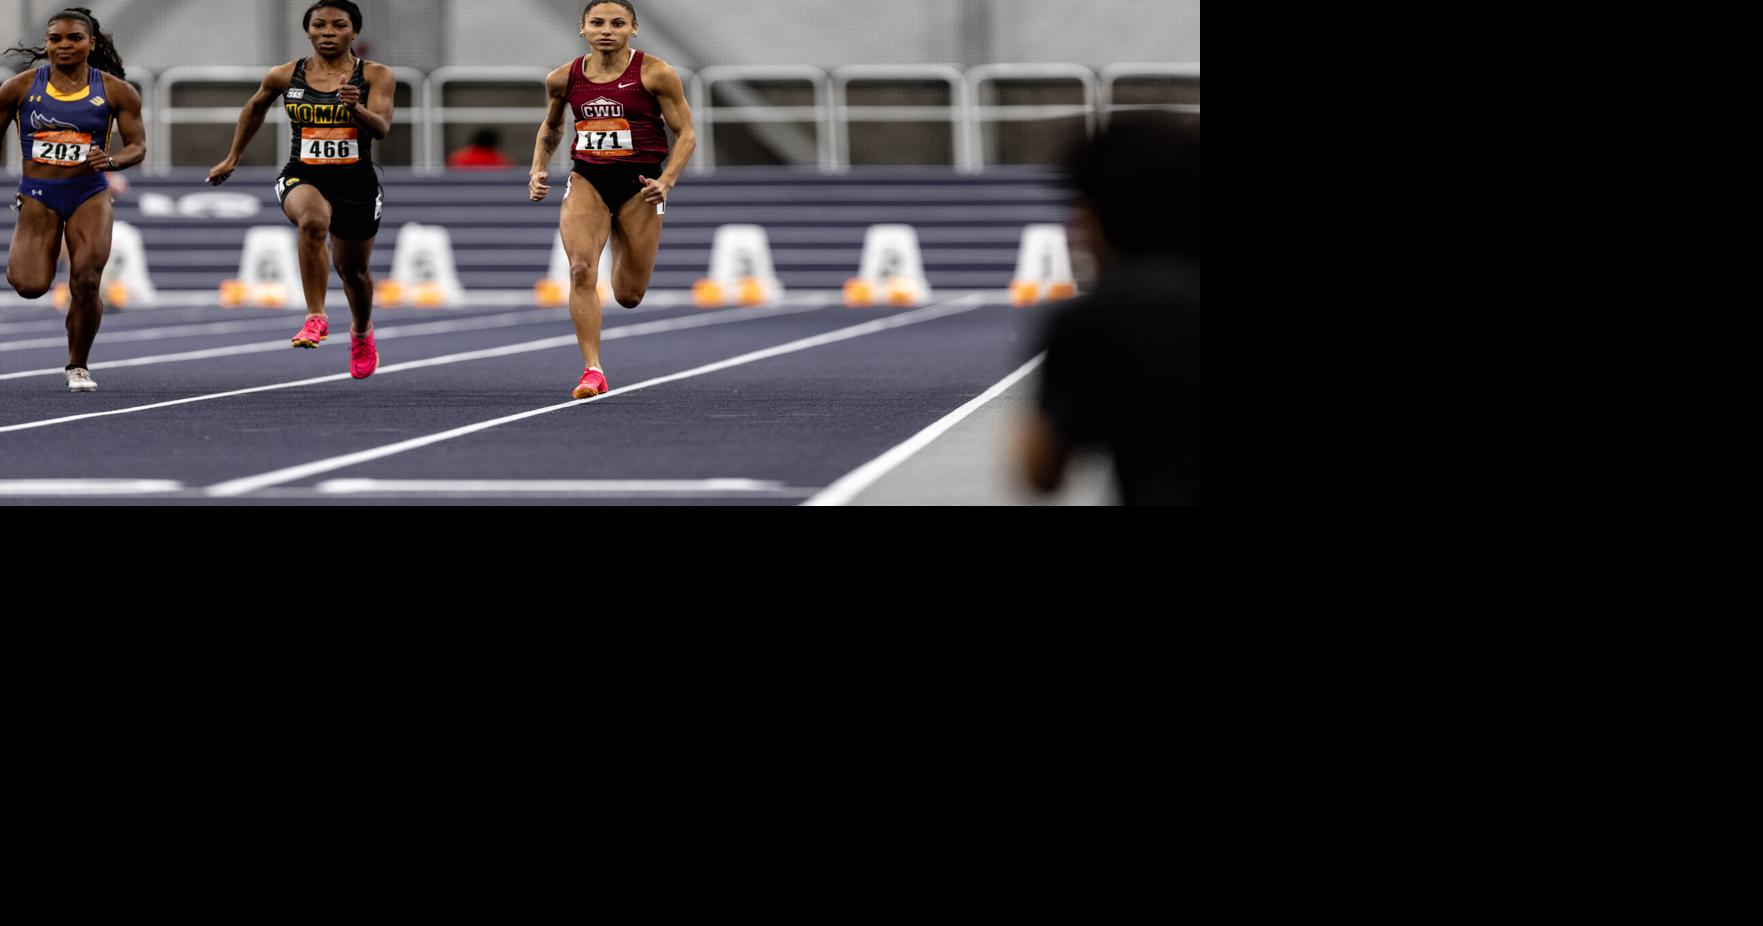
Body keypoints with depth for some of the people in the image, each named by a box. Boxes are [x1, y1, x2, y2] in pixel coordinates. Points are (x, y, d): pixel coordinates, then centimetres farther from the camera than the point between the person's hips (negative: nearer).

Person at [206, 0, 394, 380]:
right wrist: (232, 158, 24)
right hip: (301, 177, -1)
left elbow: (382, 127, -17)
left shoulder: (375, 75, -5)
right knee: (313, 221, -37)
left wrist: (356, 108, -37)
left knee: (352, 269, 17)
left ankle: (362, 331, 50)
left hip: (356, 182, 1)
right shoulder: (285, 76, 0)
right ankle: (316, 317, -33)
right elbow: (255, 108, 18)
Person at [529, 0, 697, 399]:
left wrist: (666, 181, -19)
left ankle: (623, 247, 43)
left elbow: (686, 134, -5)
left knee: (628, 296, 5)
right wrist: (539, 170, 6)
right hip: (586, 180, 2)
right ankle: (592, 371, -19)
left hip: (638, 185, -1)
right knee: (581, 268, -22)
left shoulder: (655, 74, -9)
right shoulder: (564, 78, 1)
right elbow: (551, 128, 21)